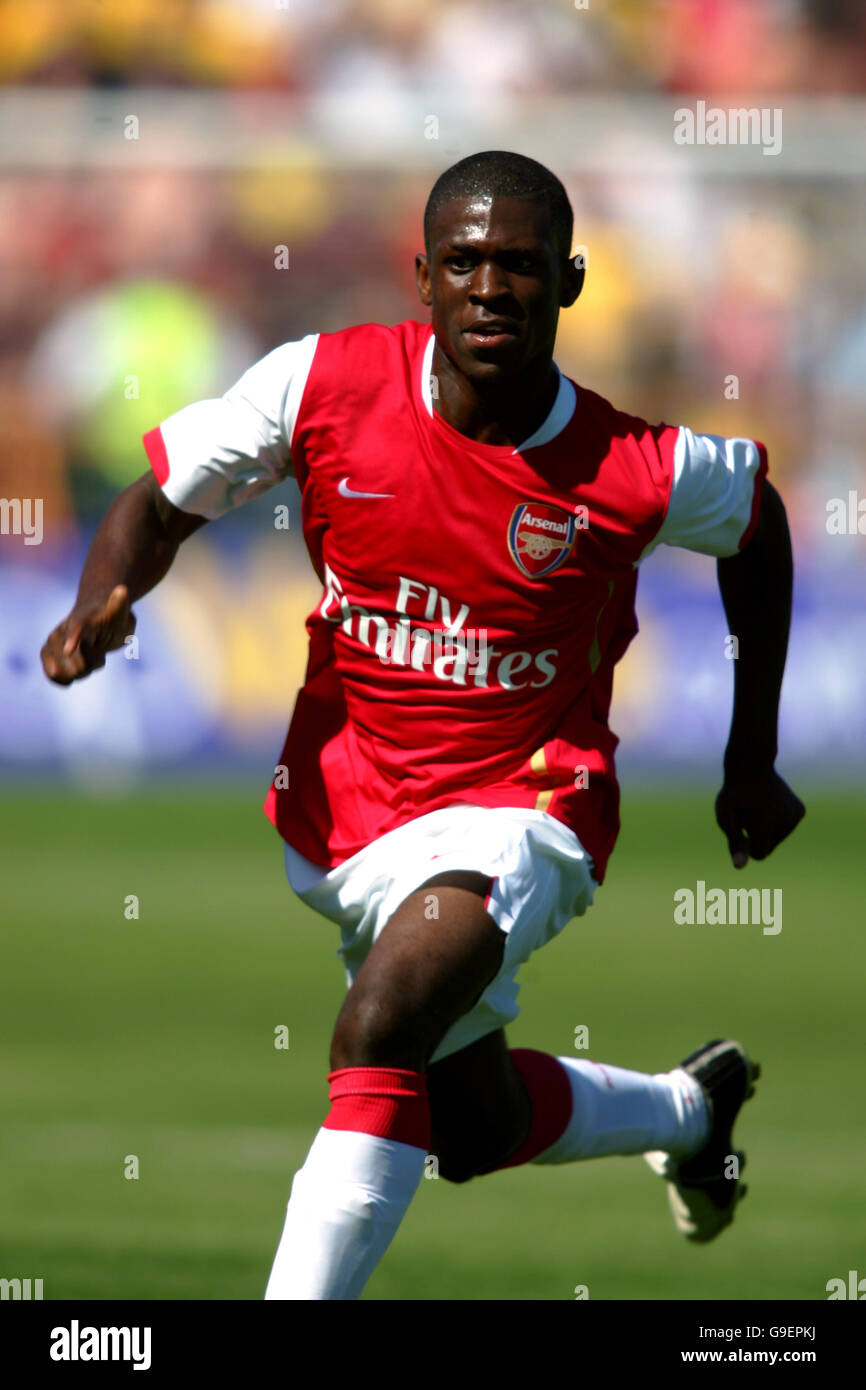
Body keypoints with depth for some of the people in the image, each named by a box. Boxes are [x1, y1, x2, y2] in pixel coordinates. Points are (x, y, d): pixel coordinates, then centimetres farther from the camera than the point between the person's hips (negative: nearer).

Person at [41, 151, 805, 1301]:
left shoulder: (640, 472, -18)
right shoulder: (323, 385, -15)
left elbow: (758, 525, 4)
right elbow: (161, 503, -2)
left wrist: (753, 762, 12)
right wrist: (103, 604, -25)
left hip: (518, 807, -4)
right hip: (344, 804, 4)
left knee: (378, 1033, -32)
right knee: (475, 1128, 21)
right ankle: (689, 1109, 52)